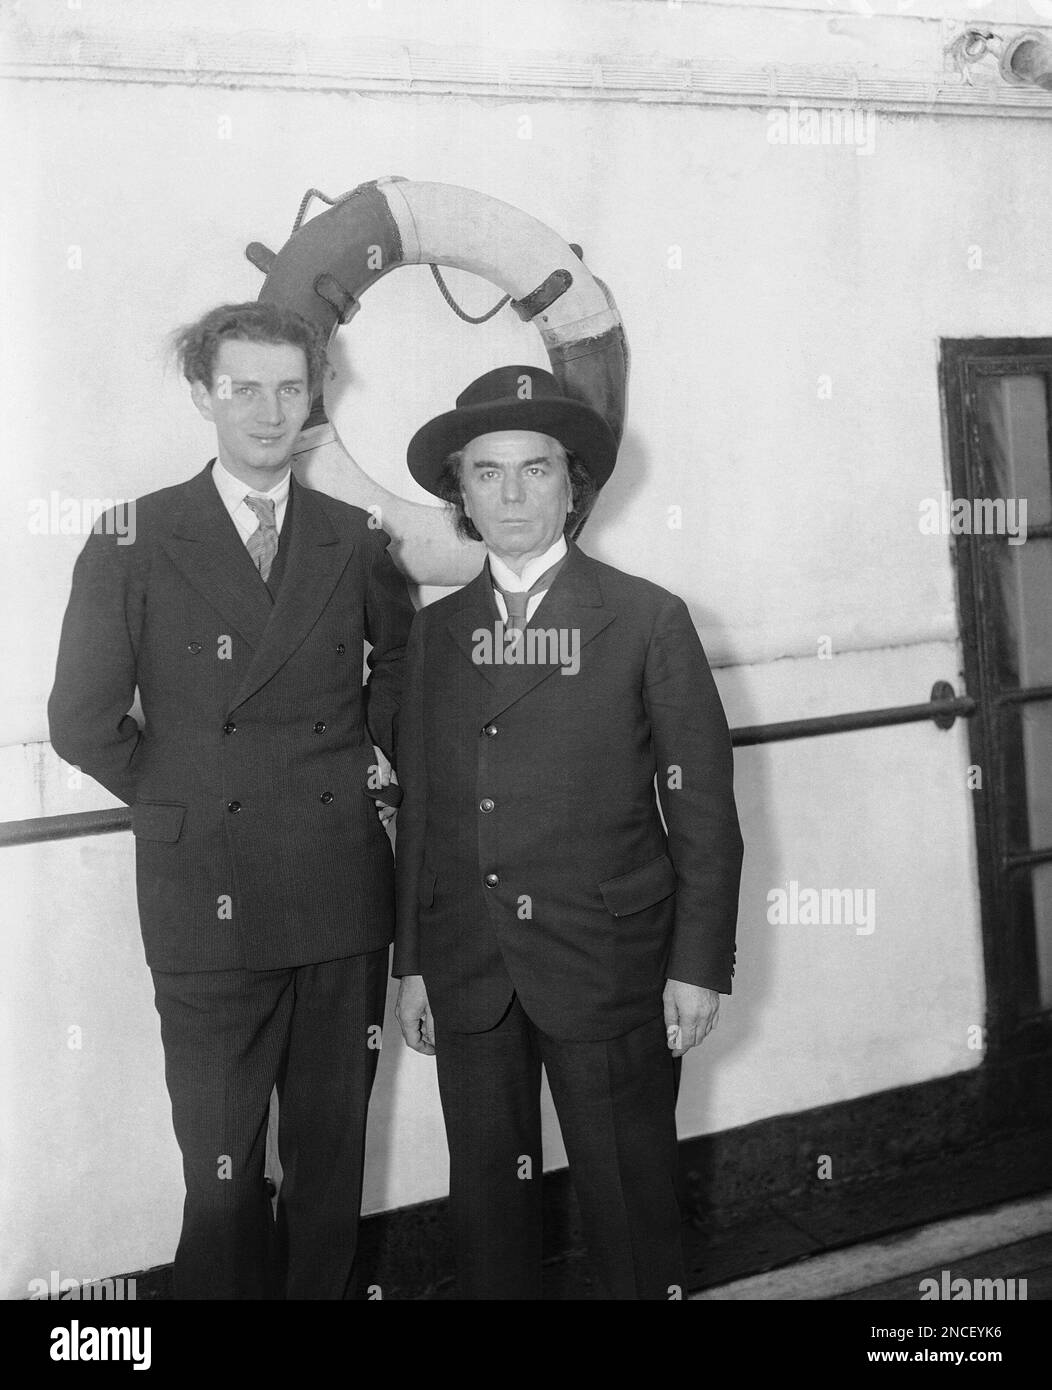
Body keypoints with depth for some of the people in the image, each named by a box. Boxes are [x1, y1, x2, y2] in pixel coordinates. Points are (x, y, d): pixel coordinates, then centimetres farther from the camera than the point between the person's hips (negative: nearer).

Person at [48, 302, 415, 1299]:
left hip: (344, 892, 3)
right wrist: (177, 799, -1)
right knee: (221, 1168, 8)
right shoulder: (133, 542, -2)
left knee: (333, 1148, 14)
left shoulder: (352, 540, 6)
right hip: (208, 899, -2)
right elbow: (81, 721, -3)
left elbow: (404, 651, 24)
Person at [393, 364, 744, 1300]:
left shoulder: (649, 620, -2)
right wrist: (411, 963, 8)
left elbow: (704, 808, -2)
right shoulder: (435, 630, 8)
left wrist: (699, 966, -6)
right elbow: (419, 808, 9)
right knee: (487, 1199, 13)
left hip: (610, 968, -3)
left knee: (631, 1208, 7)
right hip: (468, 971, 3)